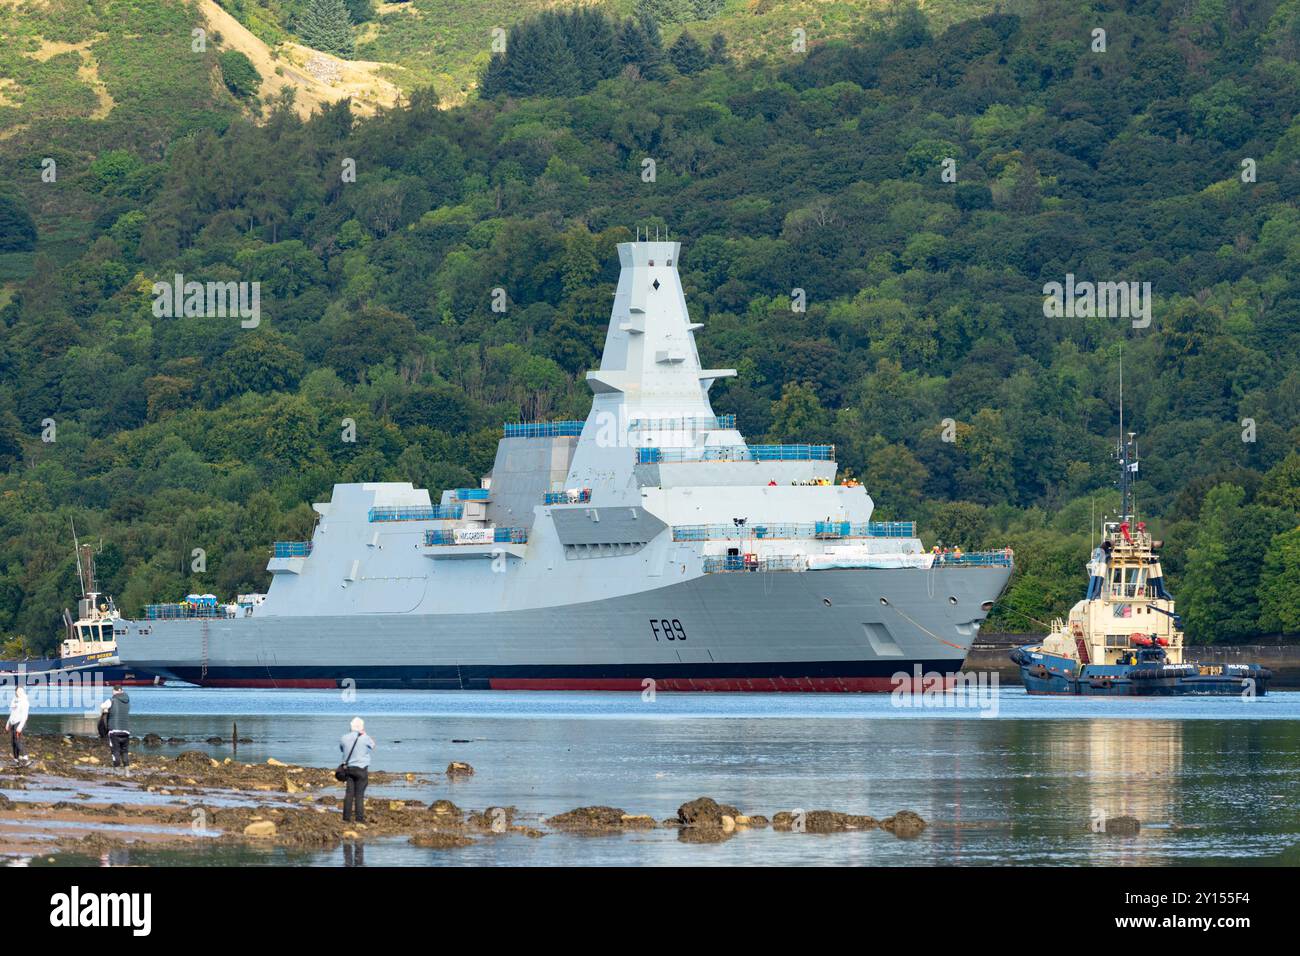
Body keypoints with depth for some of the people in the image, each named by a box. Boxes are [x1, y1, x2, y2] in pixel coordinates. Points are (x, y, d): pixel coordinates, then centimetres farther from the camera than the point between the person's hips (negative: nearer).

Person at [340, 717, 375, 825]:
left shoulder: (344, 738, 0)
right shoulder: (365, 739, -11)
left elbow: (341, 749, 16)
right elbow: (372, 746, 9)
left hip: (348, 768, 4)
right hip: (361, 769, -4)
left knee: (349, 793, 7)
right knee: (359, 794, -1)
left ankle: (347, 817, 6)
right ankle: (359, 817, -2)